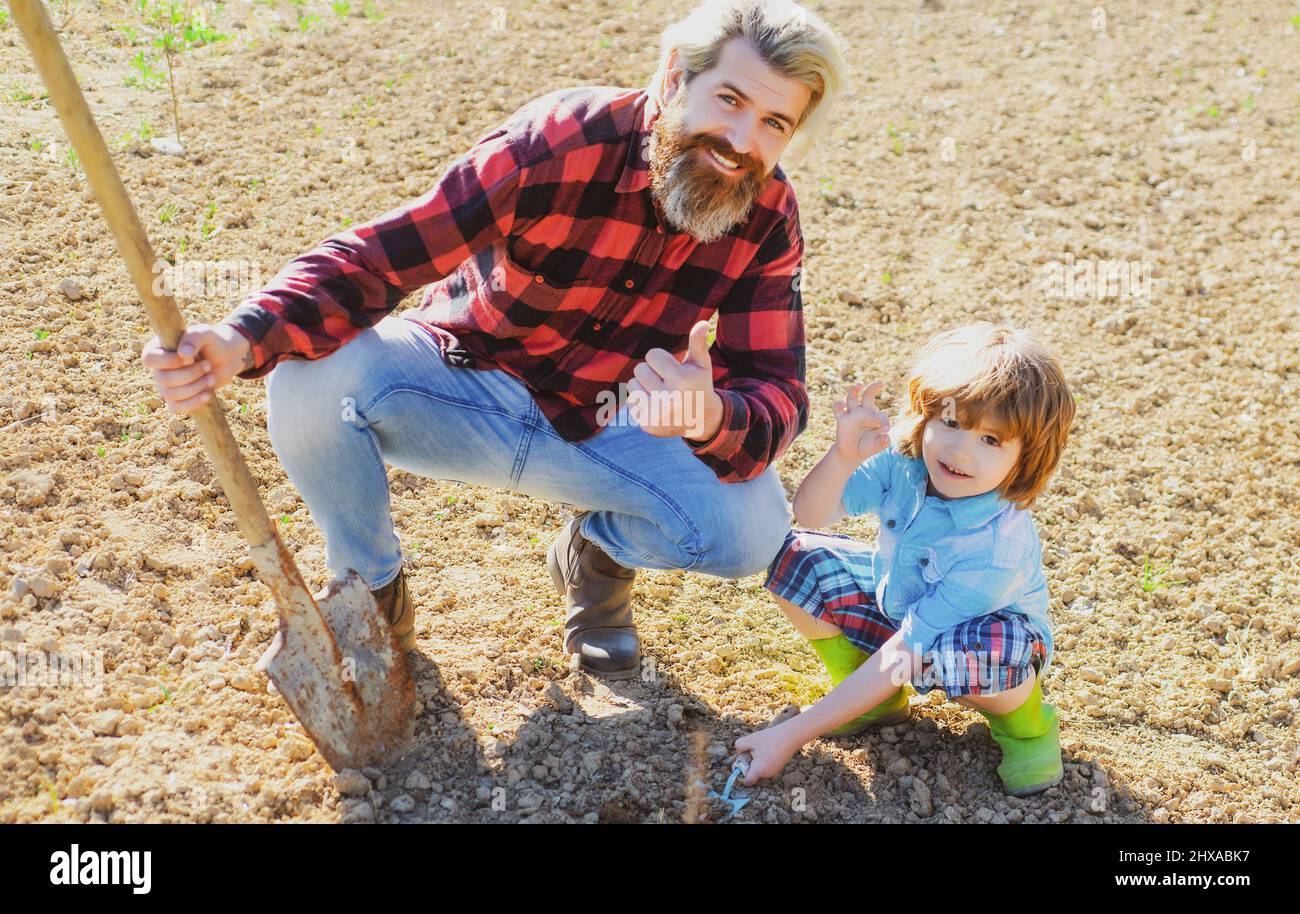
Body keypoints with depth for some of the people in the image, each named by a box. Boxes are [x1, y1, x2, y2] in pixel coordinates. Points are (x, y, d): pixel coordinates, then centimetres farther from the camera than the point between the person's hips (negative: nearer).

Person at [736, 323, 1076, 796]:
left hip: (979, 634, -6)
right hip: (897, 607, 6)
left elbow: (902, 657, -36)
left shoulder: (994, 549, -37)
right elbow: (811, 514, -20)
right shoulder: (903, 454, -23)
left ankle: (1024, 719, -2)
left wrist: (791, 735, -35)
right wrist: (844, 455, -43)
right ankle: (877, 700, 4)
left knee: (984, 651, -42)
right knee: (795, 554, -14)